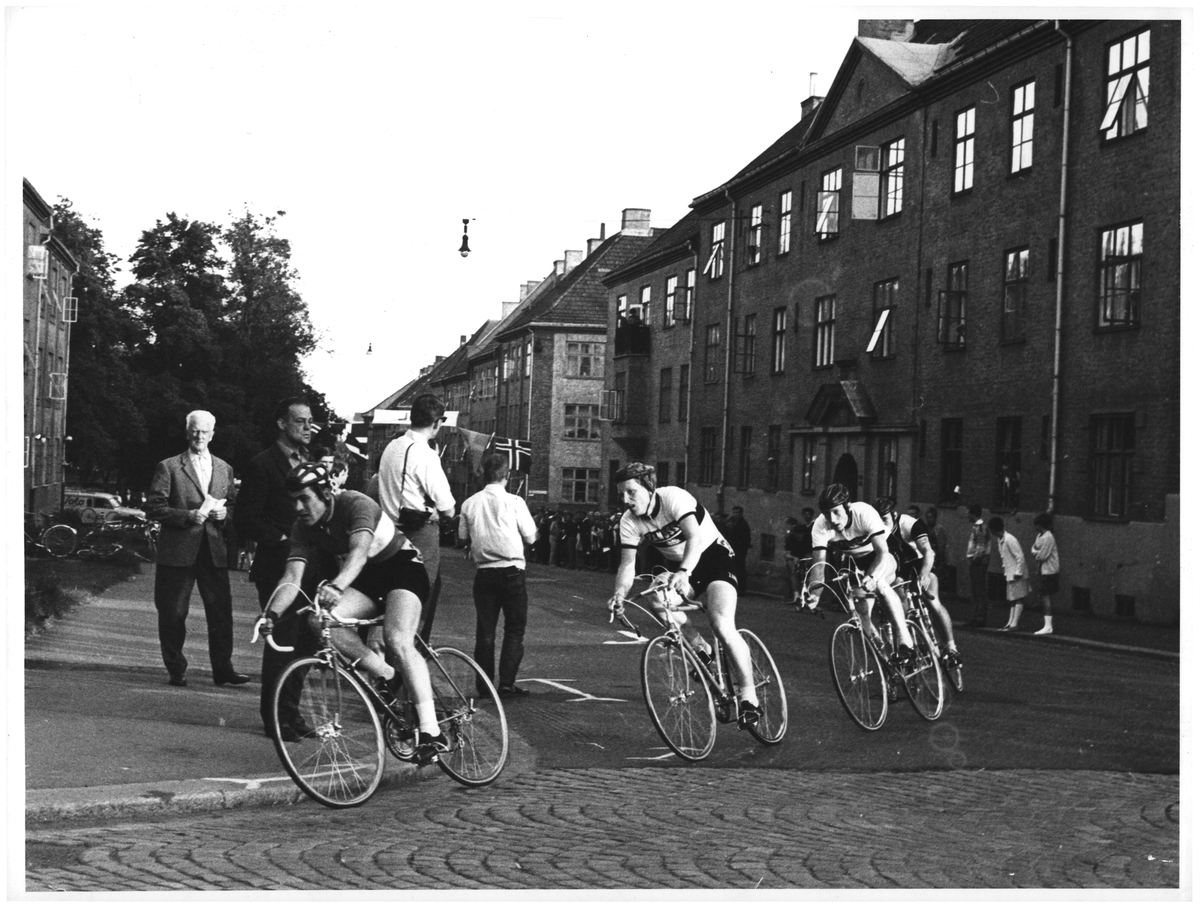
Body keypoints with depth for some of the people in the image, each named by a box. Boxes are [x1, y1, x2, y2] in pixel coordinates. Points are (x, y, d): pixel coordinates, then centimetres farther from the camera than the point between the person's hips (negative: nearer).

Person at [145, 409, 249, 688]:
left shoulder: (224, 469, 15)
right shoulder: (169, 467, 2)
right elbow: (154, 508, -4)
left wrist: (223, 513, -3)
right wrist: (188, 516, -16)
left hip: (215, 550, 3)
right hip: (177, 550, -3)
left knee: (221, 610, 0)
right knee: (172, 613, 2)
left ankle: (223, 668, 7)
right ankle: (176, 670, 14)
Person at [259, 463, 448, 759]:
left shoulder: (356, 504, -26)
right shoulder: (303, 528, -8)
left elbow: (360, 550, -44)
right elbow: (292, 576, -18)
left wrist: (336, 586, -62)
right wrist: (271, 613, -37)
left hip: (403, 566, -6)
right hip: (366, 580, 6)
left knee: (397, 640, -30)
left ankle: (431, 732, -32)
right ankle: (387, 678, -7)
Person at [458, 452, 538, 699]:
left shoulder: (470, 503, 1)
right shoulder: (514, 502, -9)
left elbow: (463, 537, 9)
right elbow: (531, 537, -5)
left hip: (484, 573, 3)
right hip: (512, 571, -3)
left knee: (485, 630, 10)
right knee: (514, 630, 5)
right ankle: (506, 684, -1)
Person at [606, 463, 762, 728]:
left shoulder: (674, 497, -25)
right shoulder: (629, 521, -10)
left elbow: (695, 537, -38)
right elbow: (627, 563, -14)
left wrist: (683, 572, -56)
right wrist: (619, 594, -35)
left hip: (713, 556, -6)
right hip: (676, 566, 6)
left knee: (722, 627, -26)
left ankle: (748, 695, -17)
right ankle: (700, 649, -3)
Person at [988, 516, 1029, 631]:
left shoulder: (1009, 540, -21)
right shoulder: (999, 539, 8)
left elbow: (1020, 557, -21)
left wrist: (1018, 573, -20)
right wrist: (1006, 572, 15)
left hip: (1017, 575, -9)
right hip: (1010, 574, 9)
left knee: (1018, 598, -5)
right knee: (1012, 599, 11)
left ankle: (1014, 624, -6)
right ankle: (1010, 622, 15)